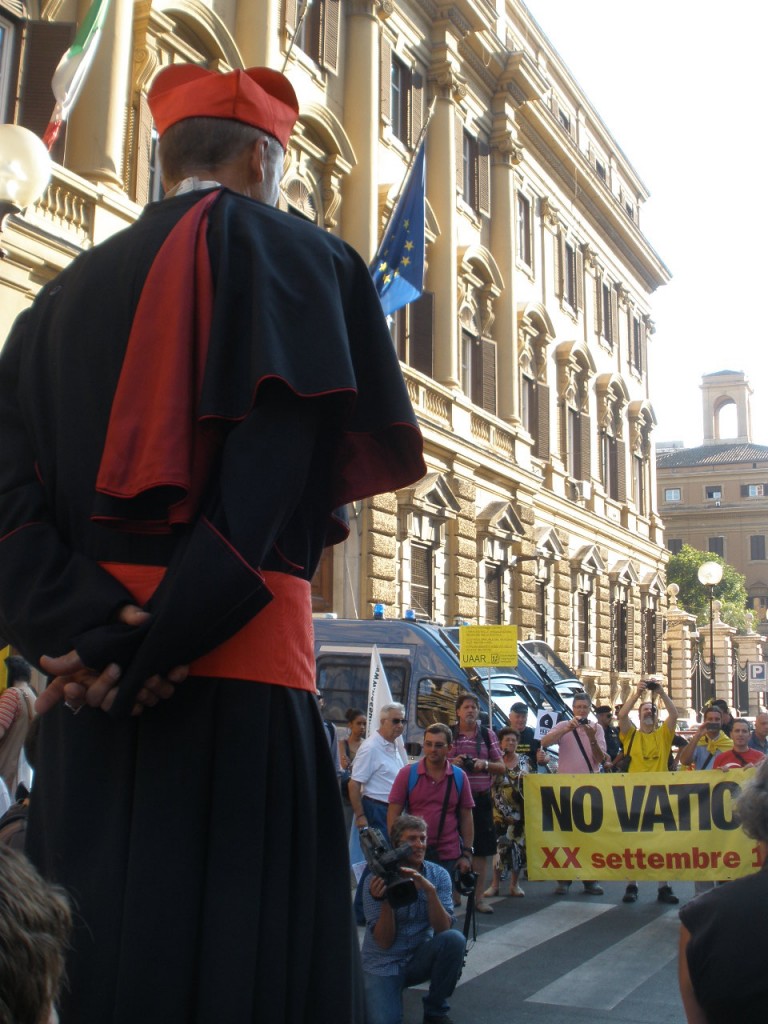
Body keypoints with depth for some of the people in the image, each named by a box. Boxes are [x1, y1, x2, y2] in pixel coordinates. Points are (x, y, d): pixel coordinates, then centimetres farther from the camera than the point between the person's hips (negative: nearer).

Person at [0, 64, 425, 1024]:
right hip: (239, 665, -5)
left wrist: (86, 628, -7)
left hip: (83, 678, 6)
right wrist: (155, 643, -15)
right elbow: (273, 473, -13)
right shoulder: (298, 259, 4)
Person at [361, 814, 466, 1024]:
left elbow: (443, 930, -18)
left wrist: (430, 890, -32)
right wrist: (385, 900, -32)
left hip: (420, 958, 3)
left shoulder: (438, 875, -7)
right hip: (383, 964, -3)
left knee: (454, 939, -26)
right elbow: (384, 942, -16)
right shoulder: (377, 879, -13)